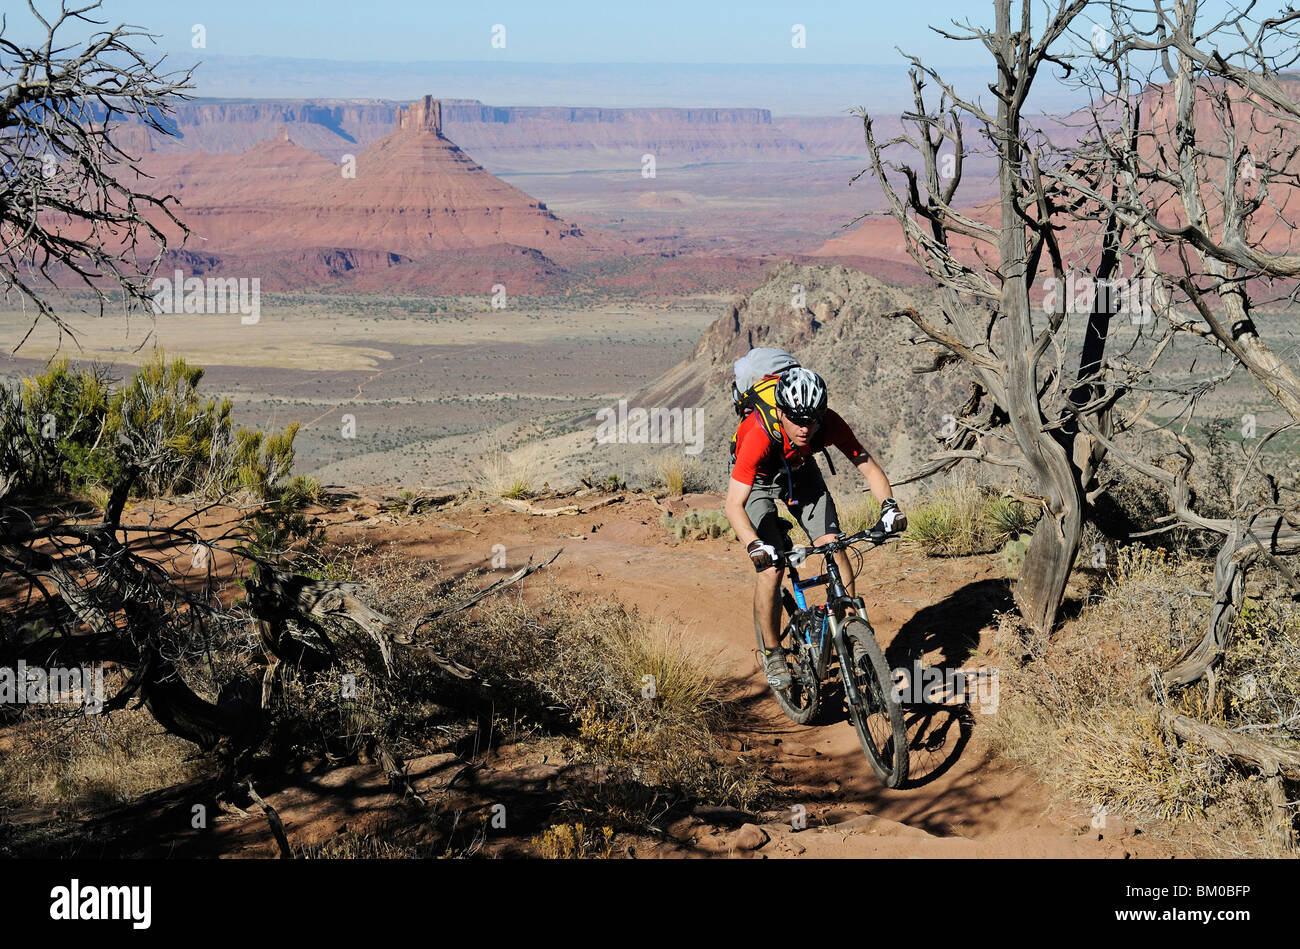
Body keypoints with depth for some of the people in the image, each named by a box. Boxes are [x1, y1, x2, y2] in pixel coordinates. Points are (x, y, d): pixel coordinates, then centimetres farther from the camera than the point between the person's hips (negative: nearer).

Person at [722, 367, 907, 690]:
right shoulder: (759, 436, -41)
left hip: (800, 471, 3)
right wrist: (755, 546, -57)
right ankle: (772, 654, 1)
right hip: (758, 481, -3)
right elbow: (733, 505, -43)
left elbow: (867, 465, -21)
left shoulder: (829, 424, -31)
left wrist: (889, 506, -38)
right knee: (770, 566, -15)